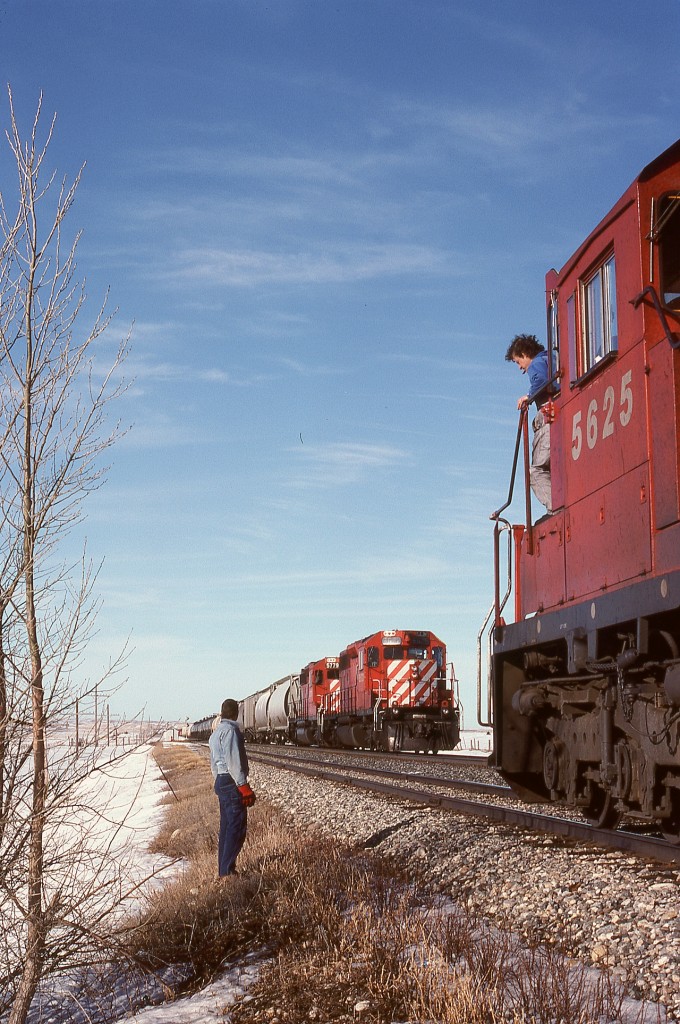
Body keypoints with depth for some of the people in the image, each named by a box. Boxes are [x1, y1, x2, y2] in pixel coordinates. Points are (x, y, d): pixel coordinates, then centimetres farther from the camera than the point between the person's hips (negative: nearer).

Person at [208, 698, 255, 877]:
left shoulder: (215, 734, 19)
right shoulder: (230, 730, -12)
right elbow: (233, 761, -20)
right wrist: (244, 786, -21)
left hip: (221, 782, 10)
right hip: (232, 783, -10)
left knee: (226, 827, 14)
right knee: (236, 828, -9)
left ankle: (223, 869, 17)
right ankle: (227, 871, -11)